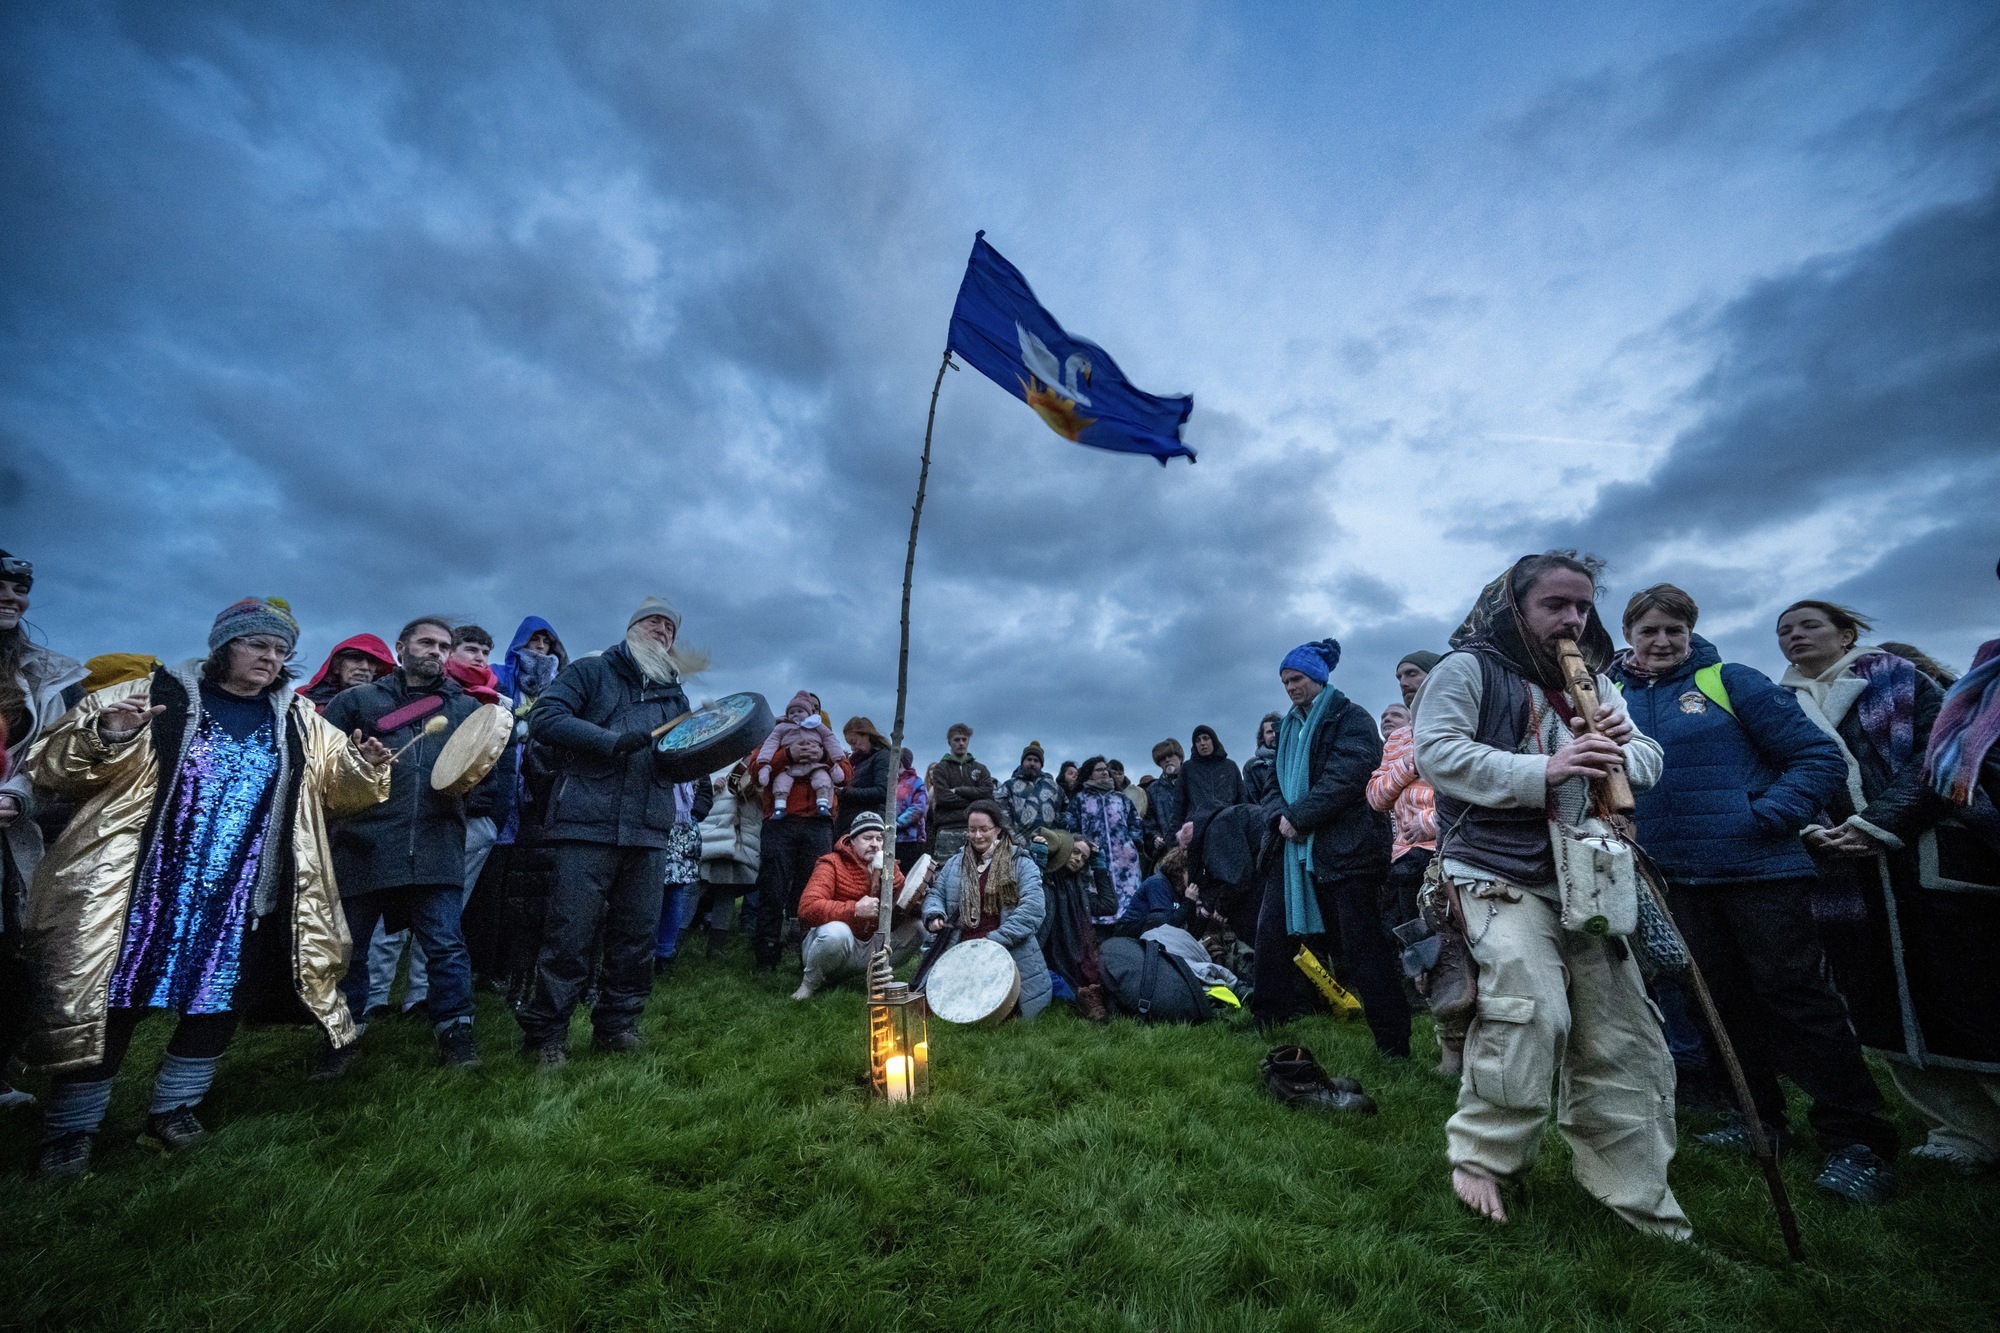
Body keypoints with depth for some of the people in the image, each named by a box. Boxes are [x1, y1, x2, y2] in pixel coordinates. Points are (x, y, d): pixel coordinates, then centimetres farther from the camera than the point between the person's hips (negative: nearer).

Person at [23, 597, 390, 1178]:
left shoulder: (300, 722, 8)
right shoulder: (151, 696, 0)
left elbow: (340, 789, 11)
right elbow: (56, 765, 1)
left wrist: (363, 765, -11)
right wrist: (106, 738, -20)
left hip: (238, 897, 3)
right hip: (138, 885, -2)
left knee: (220, 999, 10)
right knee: (105, 997, 4)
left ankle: (172, 1108, 31)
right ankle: (71, 1129, 25)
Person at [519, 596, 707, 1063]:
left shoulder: (675, 695, 20)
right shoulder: (590, 671, 7)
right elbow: (544, 718, -7)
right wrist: (613, 740, -15)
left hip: (650, 831, 5)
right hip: (589, 825, -4)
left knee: (638, 937, 9)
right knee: (571, 935, -2)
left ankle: (616, 1024, 24)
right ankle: (544, 1033, 13)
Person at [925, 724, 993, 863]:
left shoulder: (980, 768, 18)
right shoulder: (940, 768, 11)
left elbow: (988, 792, 1)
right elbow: (943, 797, -4)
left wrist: (958, 790, -5)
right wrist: (975, 803, -5)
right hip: (947, 831, -2)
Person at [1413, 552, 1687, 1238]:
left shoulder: (1593, 682, 21)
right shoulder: (1468, 668, -2)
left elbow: (1649, 760, 17)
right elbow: (1437, 752, -14)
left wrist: (1620, 749, -7)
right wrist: (1543, 771, -23)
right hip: (1502, 874, -7)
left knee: (1623, 1037, 8)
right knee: (1531, 1013, -19)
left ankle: (1637, 1197, 25)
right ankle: (1479, 1156, 2)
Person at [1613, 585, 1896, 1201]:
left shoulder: (1729, 682, -5)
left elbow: (1820, 756, -6)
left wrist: (1767, 815, -18)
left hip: (1758, 870, -4)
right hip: (1679, 880, 4)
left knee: (1794, 994, 2)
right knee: (1727, 1000, 15)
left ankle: (1856, 1138, 17)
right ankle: (1760, 1121, 29)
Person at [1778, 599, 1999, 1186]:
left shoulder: (1897, 676, 5)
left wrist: (1878, 824, -15)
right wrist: (1811, 833, -7)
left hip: (1930, 858, -2)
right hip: (1845, 873, 3)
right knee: (1883, 1005, 6)